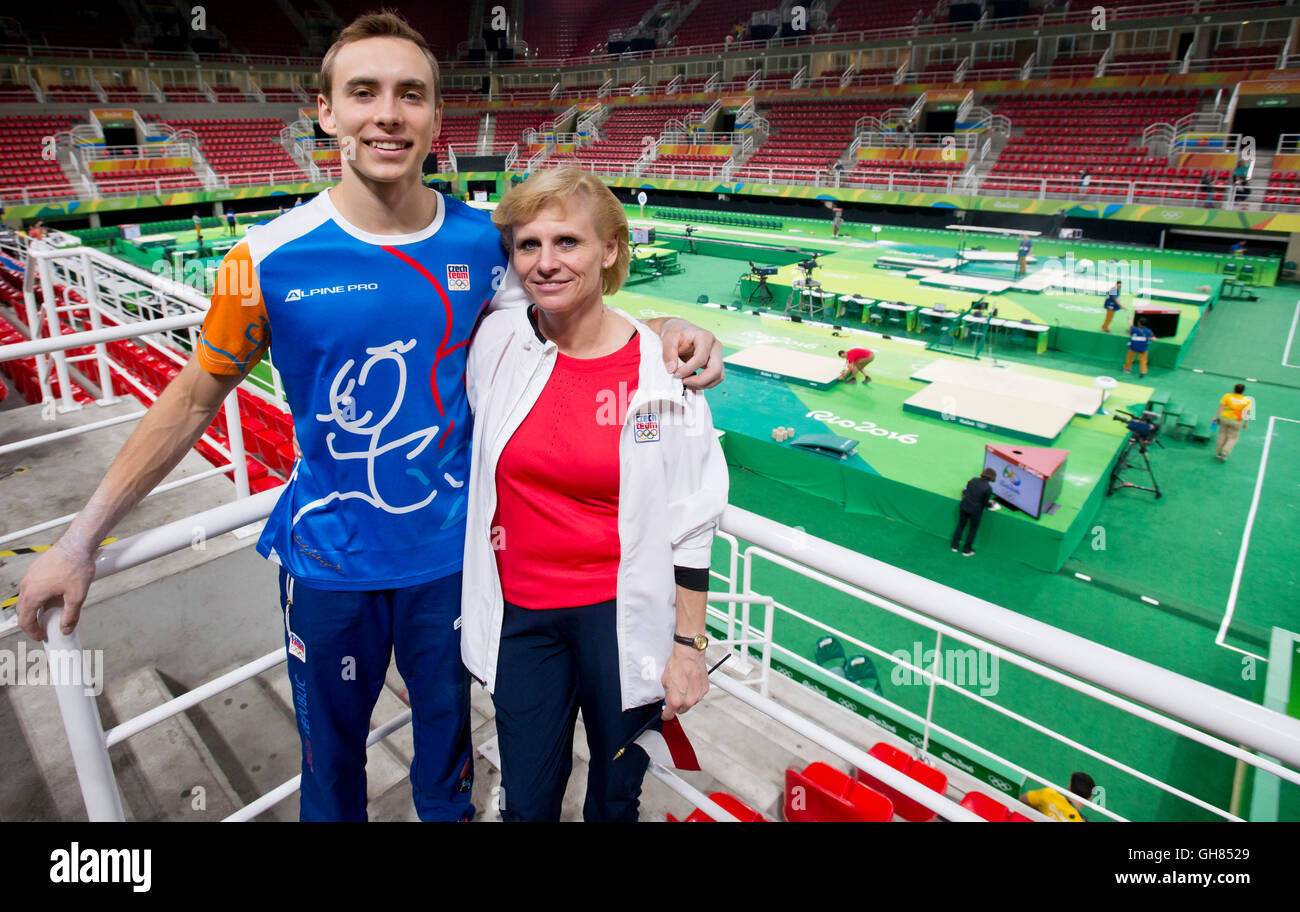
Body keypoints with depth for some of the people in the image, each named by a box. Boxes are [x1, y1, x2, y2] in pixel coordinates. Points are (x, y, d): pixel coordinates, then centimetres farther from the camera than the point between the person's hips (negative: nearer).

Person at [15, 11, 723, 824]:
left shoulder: (481, 242, -9)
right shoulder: (270, 258, -14)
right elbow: (196, 398, -3)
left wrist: (660, 333, -14)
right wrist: (80, 539, 0)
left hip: (450, 550, 2)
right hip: (329, 560, -1)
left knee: (448, 719, 24)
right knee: (332, 744, 20)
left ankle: (448, 809, 53)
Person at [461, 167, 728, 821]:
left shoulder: (662, 369, -14)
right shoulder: (494, 342, -7)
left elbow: (691, 522, -8)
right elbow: (473, 465, 8)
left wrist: (689, 645, -5)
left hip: (622, 616, -2)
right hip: (519, 613, 2)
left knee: (615, 797, 20)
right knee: (526, 802, 17)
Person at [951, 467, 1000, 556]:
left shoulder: (973, 480, -6)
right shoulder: (988, 488, -19)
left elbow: (965, 491, 4)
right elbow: (985, 503, -10)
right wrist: (991, 503, 11)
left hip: (964, 506, 4)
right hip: (975, 510, -4)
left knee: (960, 525, 21)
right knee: (973, 530, 15)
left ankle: (954, 546, 30)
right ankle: (966, 551, 24)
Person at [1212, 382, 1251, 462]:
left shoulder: (1227, 396, -5)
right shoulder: (1247, 400, -3)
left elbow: (1221, 407, -9)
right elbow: (1246, 413, -2)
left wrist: (1216, 417, -6)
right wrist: (1245, 423, 6)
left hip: (1224, 419, 1)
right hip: (1236, 421, -1)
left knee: (1222, 436, 12)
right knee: (1232, 438, 9)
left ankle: (1218, 453, 16)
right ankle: (1225, 453, -8)